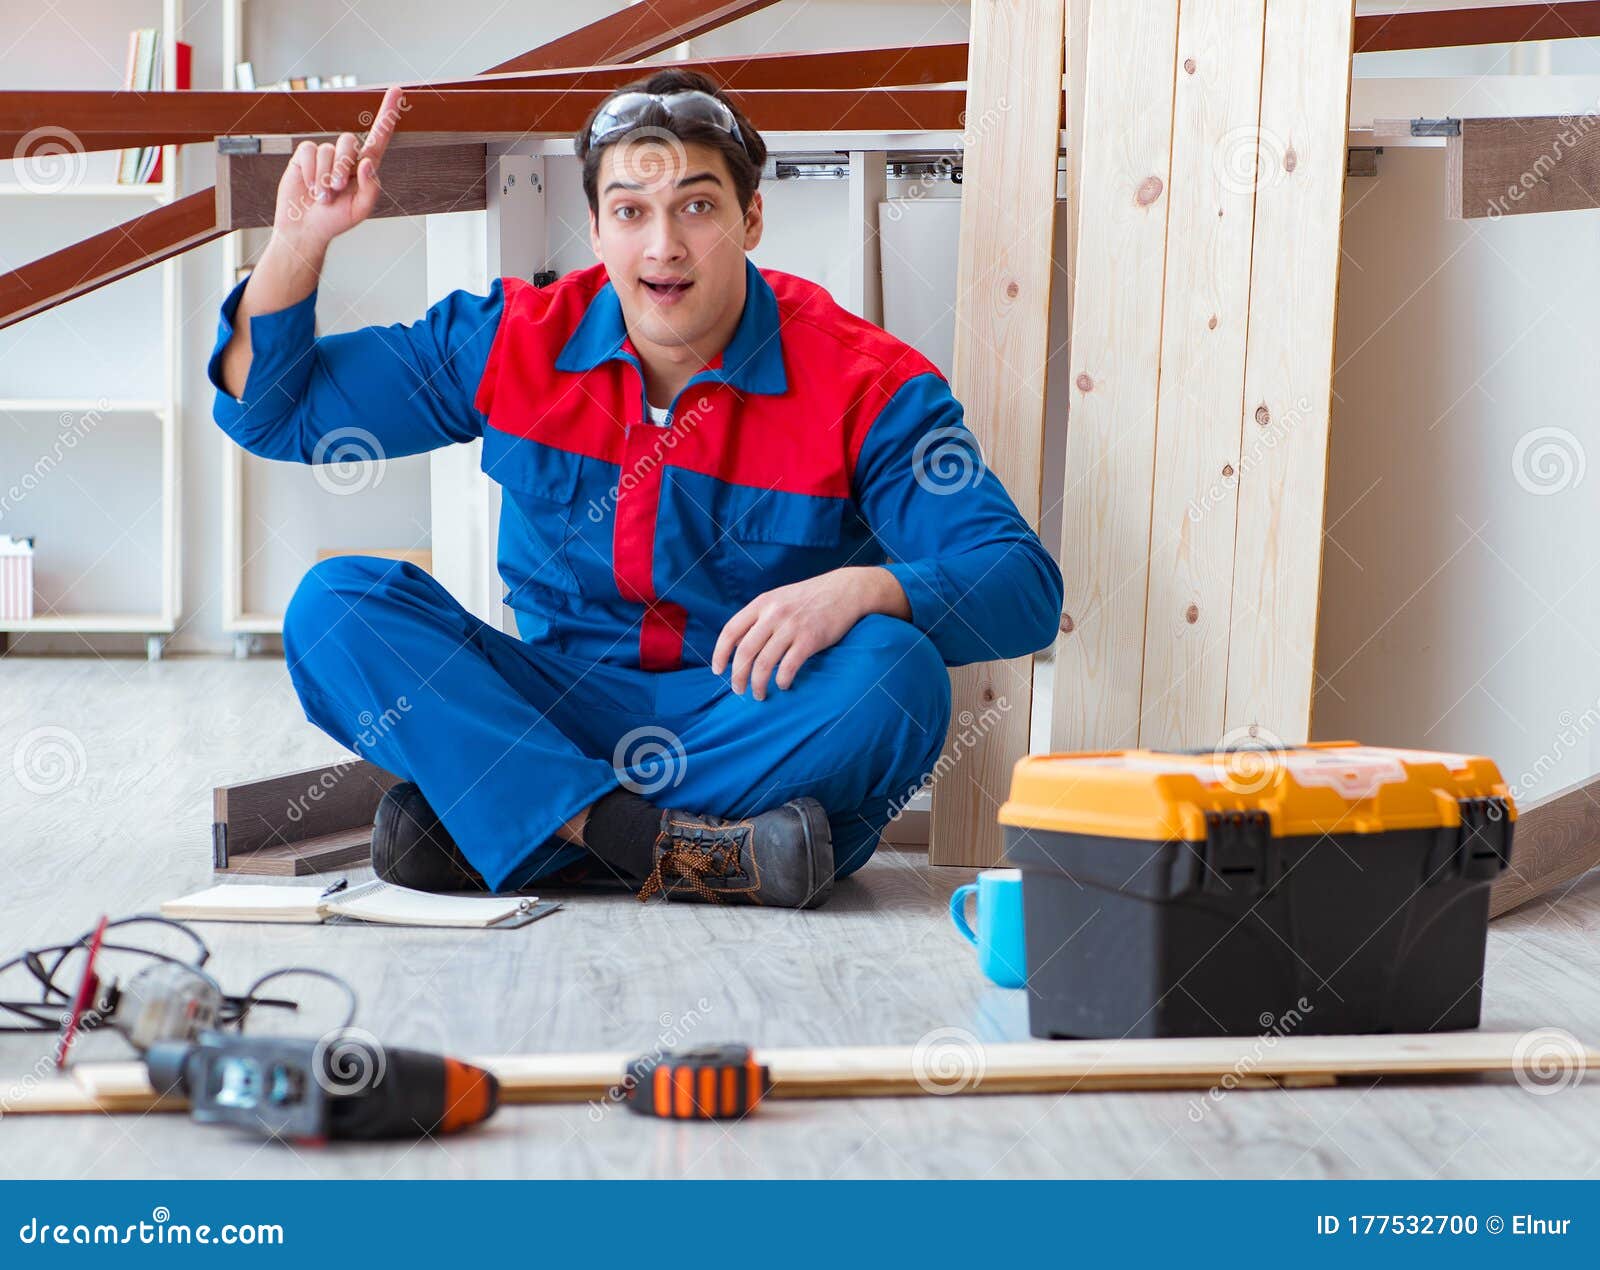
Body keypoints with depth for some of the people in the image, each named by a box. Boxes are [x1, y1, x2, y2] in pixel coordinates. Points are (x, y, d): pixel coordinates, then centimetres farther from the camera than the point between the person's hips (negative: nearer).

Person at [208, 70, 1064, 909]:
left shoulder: (864, 387, -8)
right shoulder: (514, 342, 1)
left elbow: (1025, 589, -16)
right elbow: (269, 409, 8)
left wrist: (862, 588, -36)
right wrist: (298, 242, -9)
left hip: (762, 721, -2)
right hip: (555, 721, 3)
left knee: (894, 672, -35)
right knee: (336, 603, -18)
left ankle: (484, 830, -29)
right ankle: (659, 847, -34)